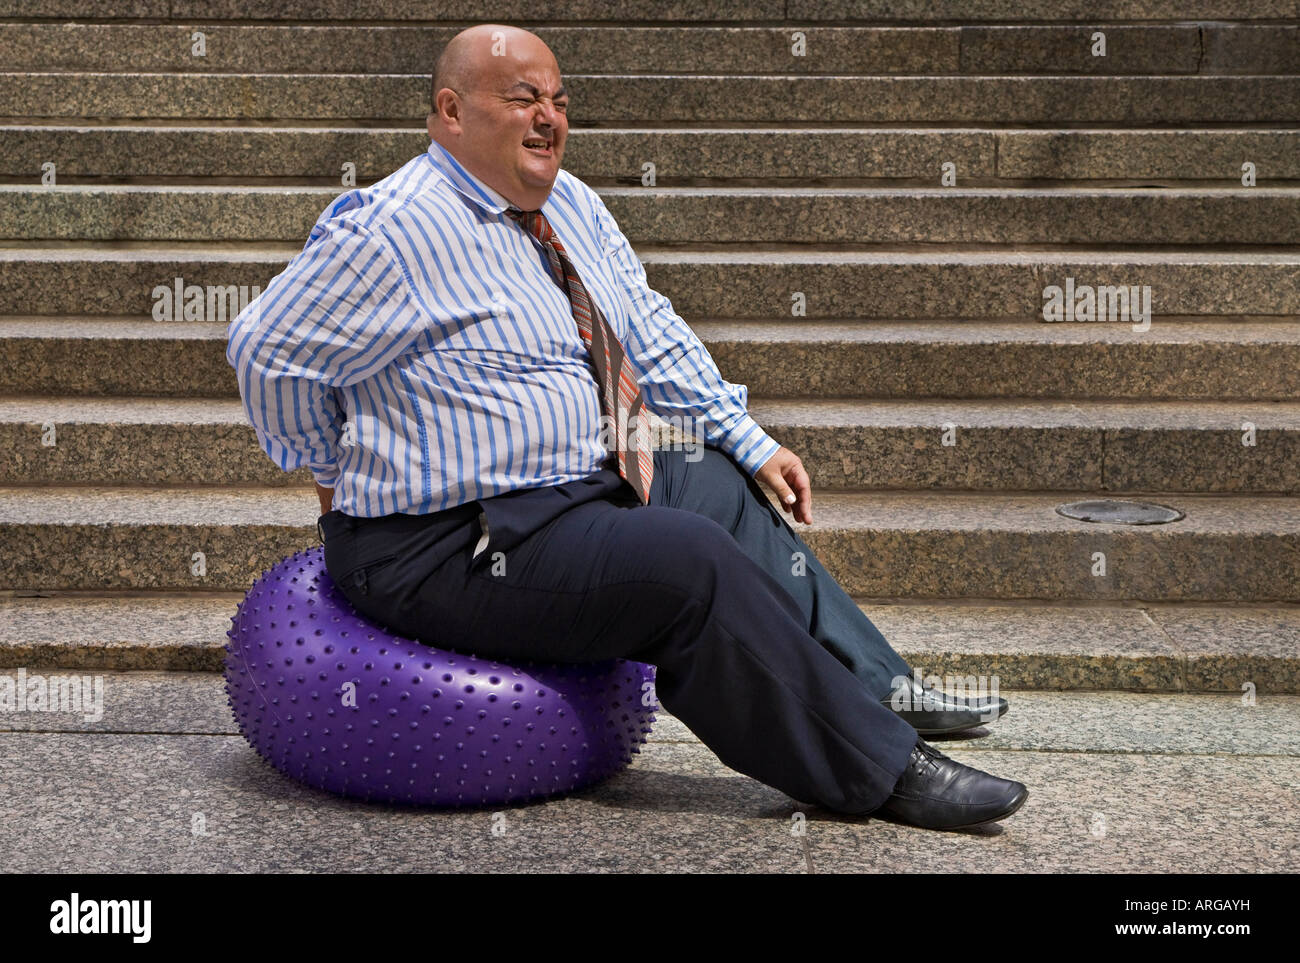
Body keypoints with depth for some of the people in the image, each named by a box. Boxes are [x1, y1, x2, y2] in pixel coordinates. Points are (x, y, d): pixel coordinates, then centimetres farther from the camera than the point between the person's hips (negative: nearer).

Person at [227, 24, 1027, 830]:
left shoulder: (570, 206, 9)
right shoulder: (389, 231, -17)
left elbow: (649, 333, 17)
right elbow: (267, 352, -11)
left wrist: (750, 442, 12)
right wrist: (343, 479, 0)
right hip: (450, 551, -10)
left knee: (727, 486, 13)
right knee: (692, 562, -22)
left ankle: (876, 687, 18)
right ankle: (883, 769, -11)